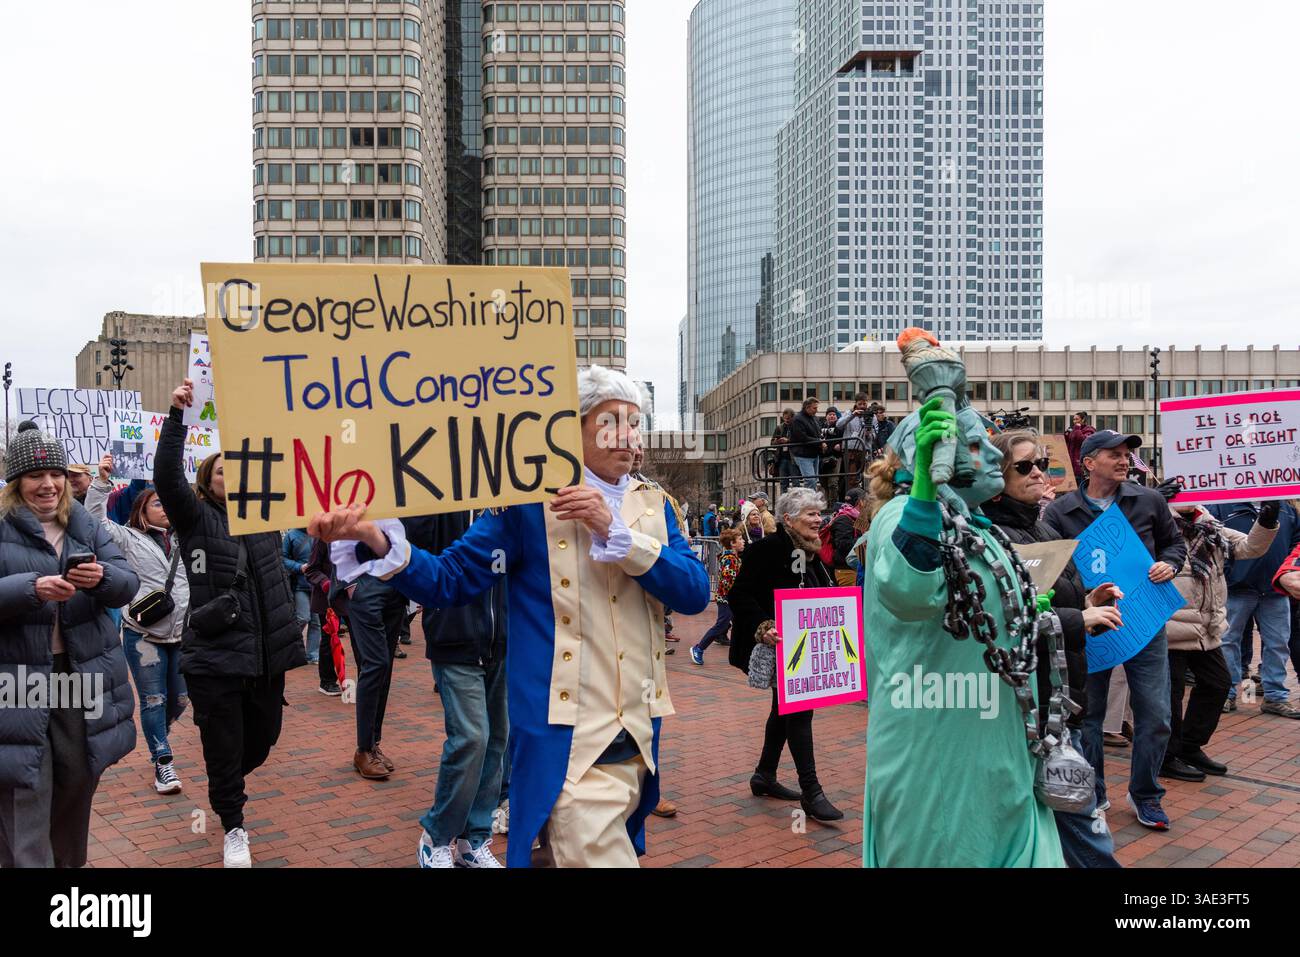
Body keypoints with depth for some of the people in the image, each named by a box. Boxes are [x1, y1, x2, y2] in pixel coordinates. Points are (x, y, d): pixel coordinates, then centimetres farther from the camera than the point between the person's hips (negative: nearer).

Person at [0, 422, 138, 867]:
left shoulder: (87, 526, 9)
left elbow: (128, 584, 3)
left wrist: (102, 577, -19)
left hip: (83, 674, 4)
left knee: (78, 779, 15)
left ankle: (68, 861, 34)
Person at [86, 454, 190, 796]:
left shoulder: (181, 539, 14)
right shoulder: (129, 539, 0)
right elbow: (95, 518, -10)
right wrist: (102, 480, -19)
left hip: (181, 633, 5)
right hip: (143, 634, -5)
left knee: (180, 699, 12)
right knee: (154, 700, -1)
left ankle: (157, 740, 40)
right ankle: (163, 763, 9)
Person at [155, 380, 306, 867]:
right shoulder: (196, 518, -1)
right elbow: (166, 476, -16)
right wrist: (177, 415, -24)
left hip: (266, 655, 4)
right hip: (214, 658, -4)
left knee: (263, 738, 16)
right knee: (223, 749, 5)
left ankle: (226, 787, 48)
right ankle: (233, 829, 27)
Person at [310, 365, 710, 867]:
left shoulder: (653, 505, 8)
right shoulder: (531, 501, -4)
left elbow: (695, 592, -5)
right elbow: (448, 579, -7)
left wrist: (616, 532, -17)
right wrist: (376, 540, -26)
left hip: (639, 736, 5)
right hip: (570, 743, -5)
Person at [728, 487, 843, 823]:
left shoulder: (810, 554, 8)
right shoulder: (767, 550, -18)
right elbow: (740, 596, -21)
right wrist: (763, 627, -32)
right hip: (777, 645, -9)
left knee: (786, 709, 17)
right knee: (799, 709, -10)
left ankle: (765, 777, 33)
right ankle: (811, 792, -3)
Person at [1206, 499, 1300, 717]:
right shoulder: (1221, 507, -4)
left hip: (1275, 590, 4)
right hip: (1237, 587, -4)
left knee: (1278, 643, 8)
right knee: (1229, 640, 4)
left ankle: (1276, 697, 18)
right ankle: (1227, 693, 14)